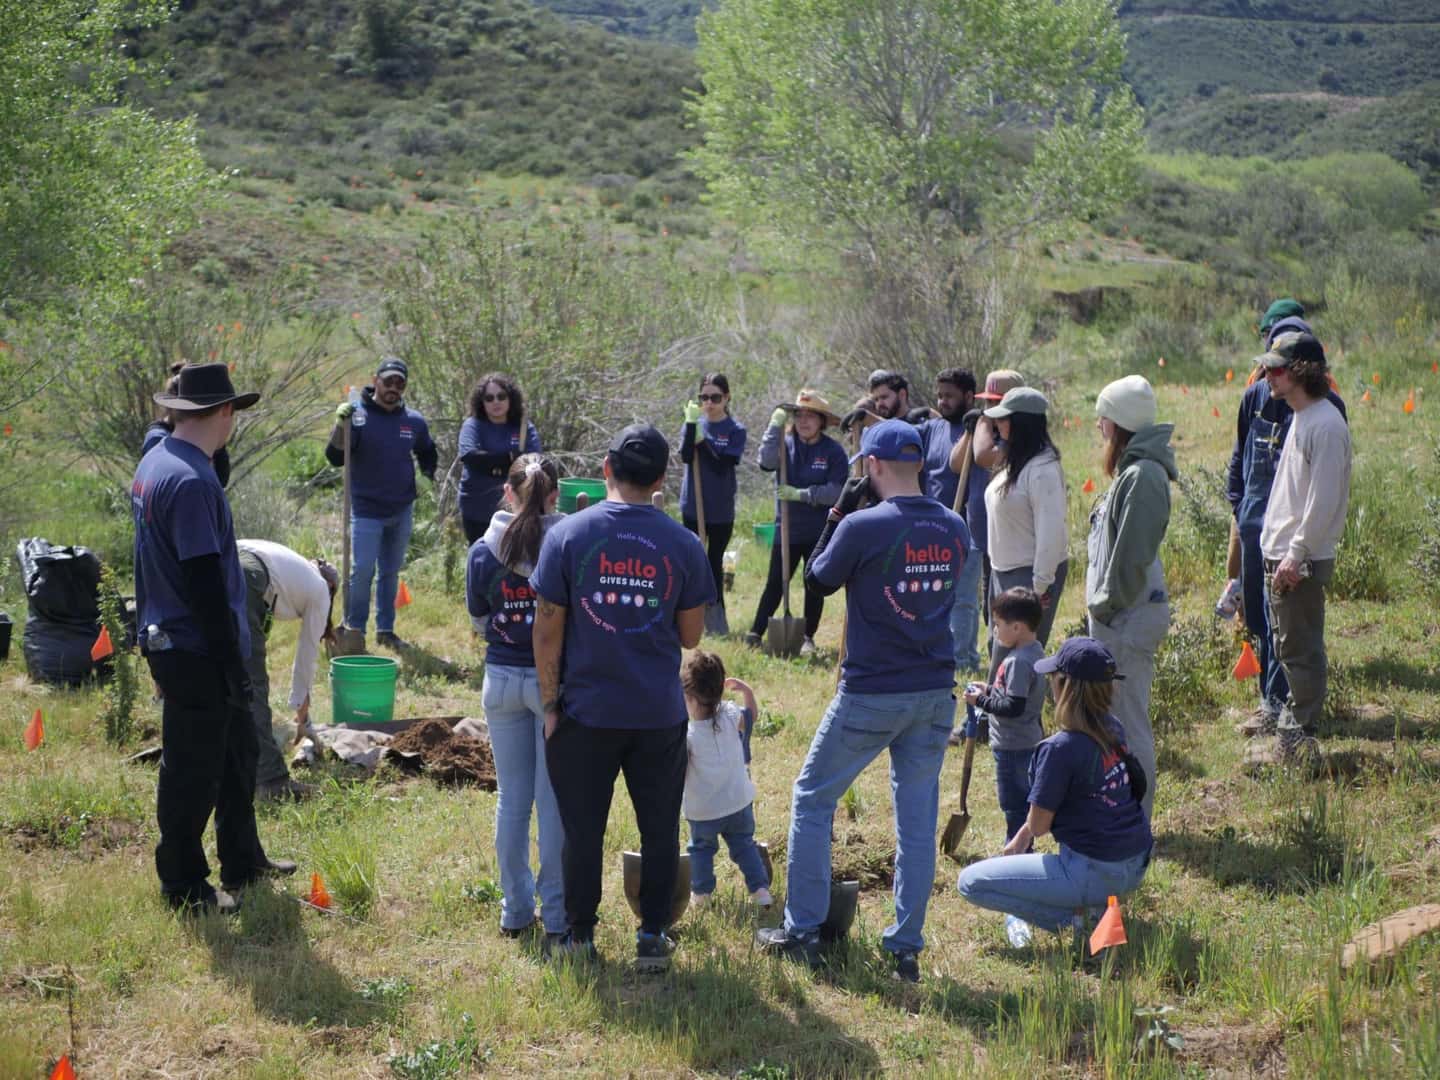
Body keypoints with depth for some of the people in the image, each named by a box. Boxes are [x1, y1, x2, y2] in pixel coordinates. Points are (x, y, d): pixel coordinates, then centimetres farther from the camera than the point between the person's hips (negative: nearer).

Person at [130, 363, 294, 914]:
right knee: (194, 771, 3)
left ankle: (242, 860, 33)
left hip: (168, 638, 10)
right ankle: (184, 885, 16)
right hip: (197, 655, -10)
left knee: (236, 751, 21)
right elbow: (203, 580, -24)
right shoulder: (191, 481, -23)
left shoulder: (155, 464, 9)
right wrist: (231, 661, -18)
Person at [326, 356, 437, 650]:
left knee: (391, 572, 13)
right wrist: (341, 425, -34)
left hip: (402, 510, 5)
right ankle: (353, 628, 7)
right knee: (362, 571, -8)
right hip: (366, 511, -4)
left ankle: (386, 630, 22)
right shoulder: (358, 416, -11)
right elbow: (335, 458, -20)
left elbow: (427, 453, 22)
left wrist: (429, 472, 5)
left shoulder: (414, 421, 2)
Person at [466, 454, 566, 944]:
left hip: (502, 678, 3)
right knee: (555, 799, 4)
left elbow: (479, 622, 7)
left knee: (512, 797, 13)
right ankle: (557, 916, 9)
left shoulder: (484, 550, -3)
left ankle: (515, 911, 20)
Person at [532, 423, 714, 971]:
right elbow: (691, 636, 4)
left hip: (586, 711, -1)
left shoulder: (567, 535, -7)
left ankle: (579, 936, 19)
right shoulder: (683, 543, -3)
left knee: (583, 828, 10)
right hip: (660, 715, 1)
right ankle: (652, 936, 16)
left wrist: (550, 705, 1)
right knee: (659, 828, 13)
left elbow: (547, 630, -7)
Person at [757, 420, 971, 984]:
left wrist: (838, 513, 8)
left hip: (871, 694, -5)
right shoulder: (954, 529, 3)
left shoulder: (863, 527, -15)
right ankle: (906, 947, 13)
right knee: (917, 817, 10)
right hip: (935, 693, 5)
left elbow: (818, 579, 0)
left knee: (812, 799, 11)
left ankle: (802, 931, 14)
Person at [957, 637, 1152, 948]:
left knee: (970, 882, -2)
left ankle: (1065, 918, -8)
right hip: (1136, 865, 8)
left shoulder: (1060, 748, -21)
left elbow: (1038, 825, -13)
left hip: (1095, 874, -8)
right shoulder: (1114, 729, 4)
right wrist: (1022, 838, 20)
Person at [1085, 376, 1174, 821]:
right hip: (1120, 613, 10)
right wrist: (1103, 602, 14)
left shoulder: (1143, 475, -20)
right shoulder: (1131, 469, 12)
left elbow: (1132, 553, -21)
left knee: (1130, 721, -2)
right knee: (1121, 715, 18)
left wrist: (1107, 604, -13)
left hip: (1129, 616, -10)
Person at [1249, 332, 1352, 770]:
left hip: (1302, 562, -10)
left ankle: (1298, 743, 3)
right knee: (1288, 647, 15)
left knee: (1301, 650, -3)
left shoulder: (1325, 424, -17)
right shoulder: (1301, 418, 14)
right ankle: (1291, 734, 24)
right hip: (1281, 555, 10)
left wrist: (1297, 554, -21)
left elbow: (1324, 499, -22)